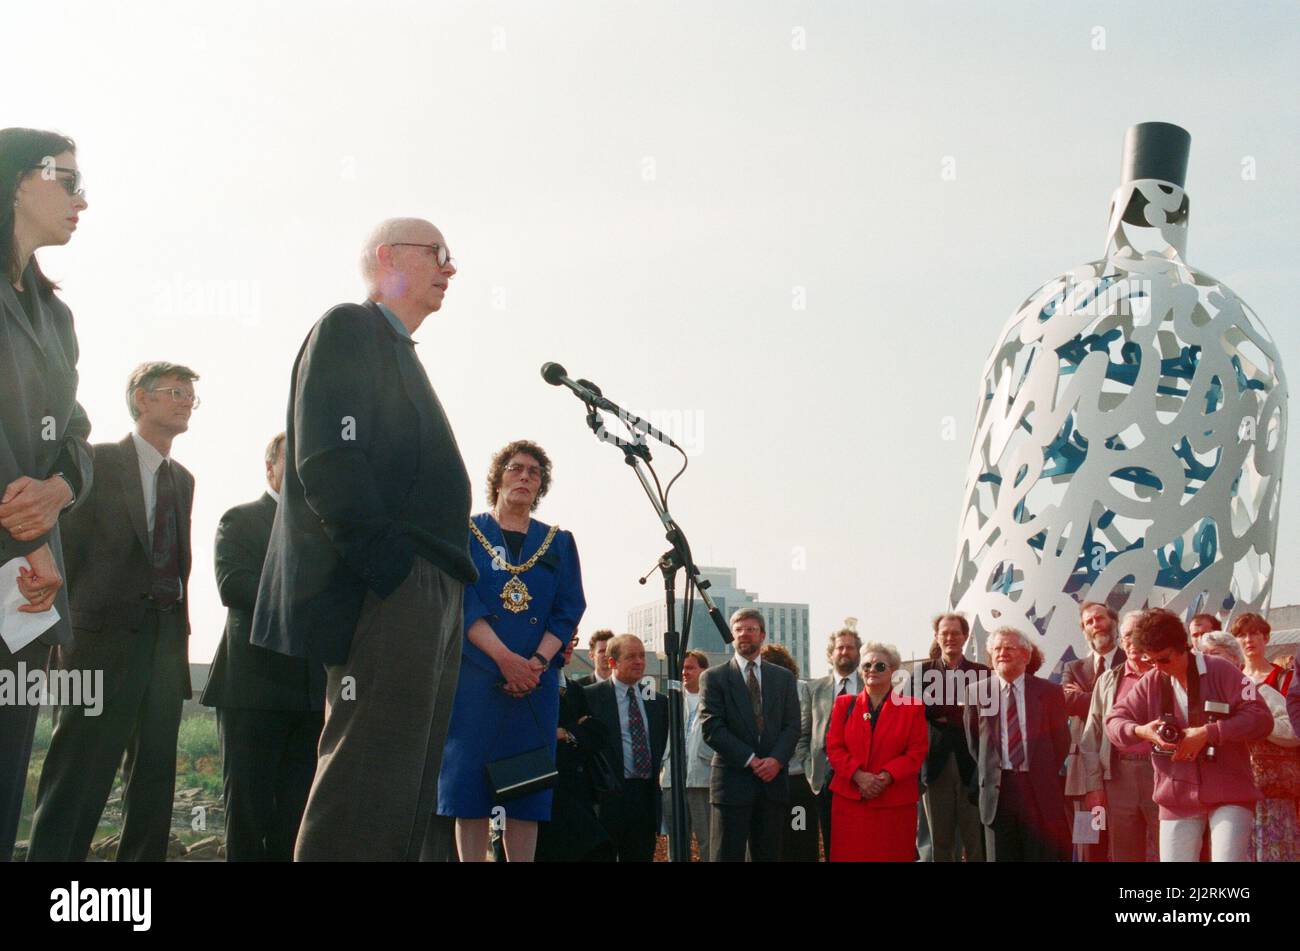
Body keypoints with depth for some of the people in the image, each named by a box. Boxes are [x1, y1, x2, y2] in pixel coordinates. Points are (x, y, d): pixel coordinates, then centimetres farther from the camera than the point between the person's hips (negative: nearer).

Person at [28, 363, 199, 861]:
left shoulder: (182, 479, 18)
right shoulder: (99, 461, -1)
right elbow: (65, 549, -5)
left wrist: (180, 637, 11)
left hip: (166, 644, 7)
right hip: (106, 637, -7)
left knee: (154, 785, 7)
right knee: (77, 785, -7)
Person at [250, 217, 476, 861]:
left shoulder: (397, 351, 27)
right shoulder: (349, 330, 0)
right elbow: (328, 460, -14)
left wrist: (442, 579, 13)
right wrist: (387, 564, -19)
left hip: (425, 595, 10)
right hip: (383, 591, -10)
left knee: (406, 791, 8)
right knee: (367, 781, -14)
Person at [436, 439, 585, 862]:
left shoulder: (558, 542, 15)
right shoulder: (467, 532, 7)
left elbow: (569, 611, 6)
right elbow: (462, 602, -4)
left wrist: (538, 661, -12)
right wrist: (506, 658, -17)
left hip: (537, 680, 2)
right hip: (476, 675, -2)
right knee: (470, 779, -6)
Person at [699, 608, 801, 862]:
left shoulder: (784, 678, 14)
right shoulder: (714, 677, 4)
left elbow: (792, 726, 7)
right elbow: (712, 728, -5)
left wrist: (776, 759, -11)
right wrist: (751, 760, -11)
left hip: (773, 781, 3)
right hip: (732, 781, -3)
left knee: (768, 855, 6)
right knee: (728, 855, -4)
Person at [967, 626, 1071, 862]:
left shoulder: (1049, 692, 2)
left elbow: (1061, 740, 7)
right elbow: (972, 739, 12)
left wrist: (1045, 776, 6)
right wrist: (988, 774, 8)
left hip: (1040, 790, -1)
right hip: (996, 790, 1)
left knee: (1042, 855, 2)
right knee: (1000, 855, 4)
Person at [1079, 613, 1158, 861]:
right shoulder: (1107, 680, 15)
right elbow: (1090, 738, 12)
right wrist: (1094, 786, 5)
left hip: (1160, 774, -3)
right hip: (1119, 774, 3)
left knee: (1161, 852, -5)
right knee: (1123, 853, 6)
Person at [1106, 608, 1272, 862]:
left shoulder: (1220, 671, -4)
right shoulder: (1151, 682, 7)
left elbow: (1261, 718, -10)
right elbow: (1114, 720, 9)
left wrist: (1207, 733, -18)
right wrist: (1141, 731, -14)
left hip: (1229, 794, -3)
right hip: (1177, 799, 4)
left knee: (1228, 856, -16)